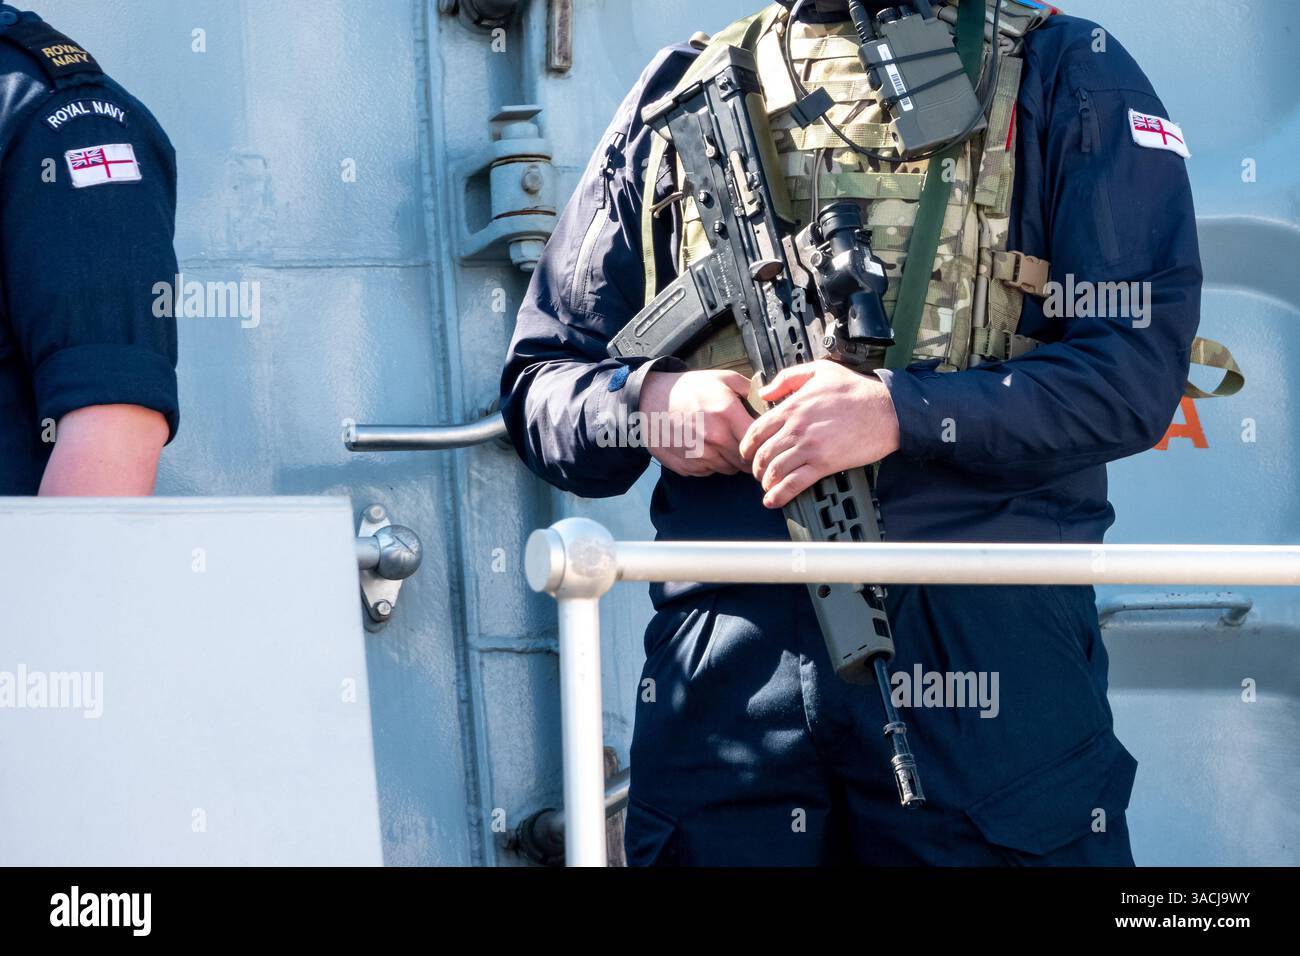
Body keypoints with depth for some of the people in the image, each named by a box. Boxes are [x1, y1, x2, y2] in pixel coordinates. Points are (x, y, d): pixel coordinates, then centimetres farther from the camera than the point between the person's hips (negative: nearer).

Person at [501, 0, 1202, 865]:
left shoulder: (1066, 76, 8)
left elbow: (1139, 363, -5)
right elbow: (538, 382, 18)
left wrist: (904, 412, -19)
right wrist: (641, 401, -5)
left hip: (983, 664, -2)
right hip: (725, 673, 2)